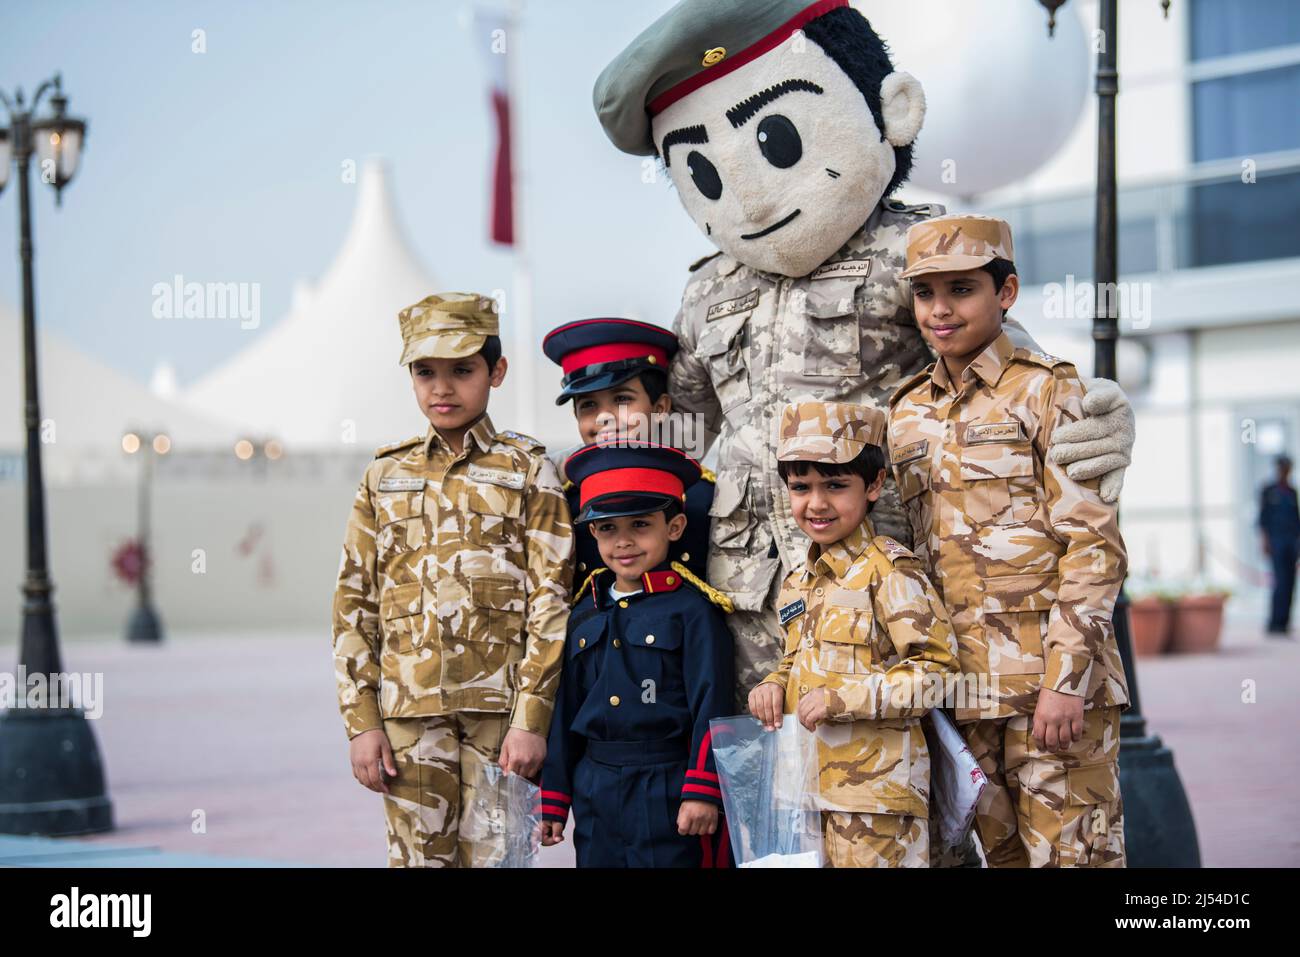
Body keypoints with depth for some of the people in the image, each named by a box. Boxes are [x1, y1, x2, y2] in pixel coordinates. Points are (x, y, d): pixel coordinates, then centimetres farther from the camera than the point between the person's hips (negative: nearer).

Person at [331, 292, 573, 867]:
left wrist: (532, 719, -10)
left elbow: (552, 601, -1)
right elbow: (353, 604, 10)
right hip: (410, 709, 2)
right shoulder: (385, 476, 12)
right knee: (418, 855, 1)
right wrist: (361, 722, 2)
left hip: (499, 709, -2)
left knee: (492, 854, -3)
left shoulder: (528, 471, 4)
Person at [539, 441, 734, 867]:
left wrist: (702, 790, -15)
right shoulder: (586, 615, 11)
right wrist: (553, 797, 14)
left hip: (668, 796, -5)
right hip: (595, 796, 6)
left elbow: (711, 706, -10)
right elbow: (566, 712, 15)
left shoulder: (692, 609, -6)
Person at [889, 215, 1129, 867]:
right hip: (962, 681, 6)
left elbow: (1096, 546, -9)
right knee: (1002, 852, 11)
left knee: (1069, 853, -6)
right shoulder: (907, 414, 14)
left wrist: (1065, 679, -16)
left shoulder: (1047, 391, -3)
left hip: (1051, 677, -5)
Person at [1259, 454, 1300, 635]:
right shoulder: (1268, 491, 1)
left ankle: (1283, 622, 4)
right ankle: (1274, 622, -13)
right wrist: (1266, 541, -10)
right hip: (1276, 539, -5)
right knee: (1280, 581, -14)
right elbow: (1263, 518, -2)